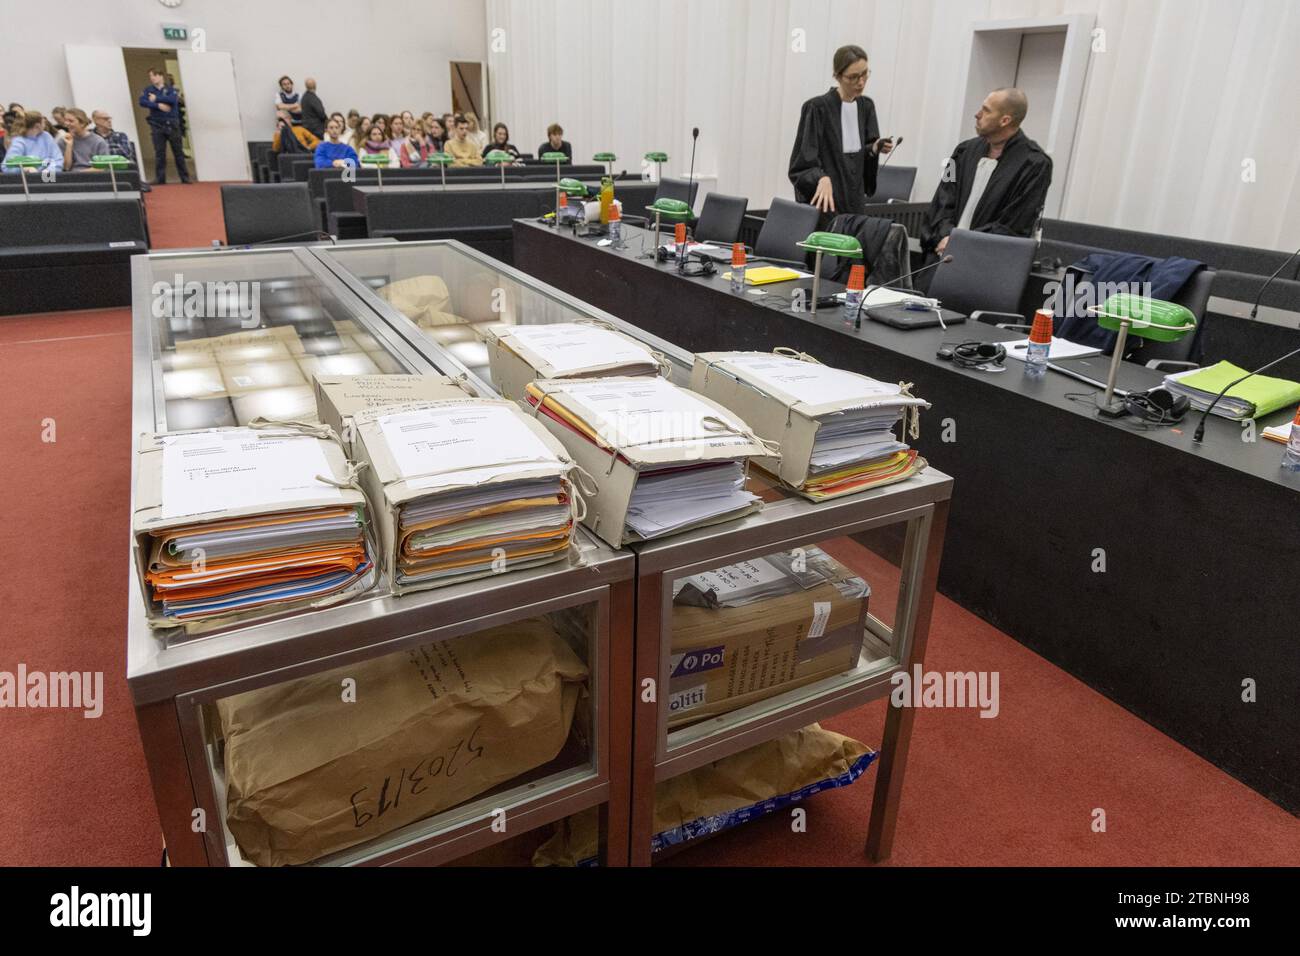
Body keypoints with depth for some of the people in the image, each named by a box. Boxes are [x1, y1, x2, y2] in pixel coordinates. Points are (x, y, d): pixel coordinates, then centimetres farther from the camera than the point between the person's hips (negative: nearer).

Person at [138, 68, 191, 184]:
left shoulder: (170, 89, 7)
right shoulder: (148, 90, 10)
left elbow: (174, 99, -13)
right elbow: (142, 101, -5)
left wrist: (156, 98, -10)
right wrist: (158, 105, -15)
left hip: (172, 124, -1)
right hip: (157, 125, 1)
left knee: (178, 152, 2)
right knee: (159, 153, -1)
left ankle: (185, 178, 7)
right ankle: (160, 178, 2)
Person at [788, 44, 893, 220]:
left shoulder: (866, 106, 7)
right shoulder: (817, 108, -12)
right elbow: (803, 161, -16)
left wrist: (875, 148, -6)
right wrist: (822, 179, -35)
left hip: (854, 201, 6)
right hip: (823, 204, -6)